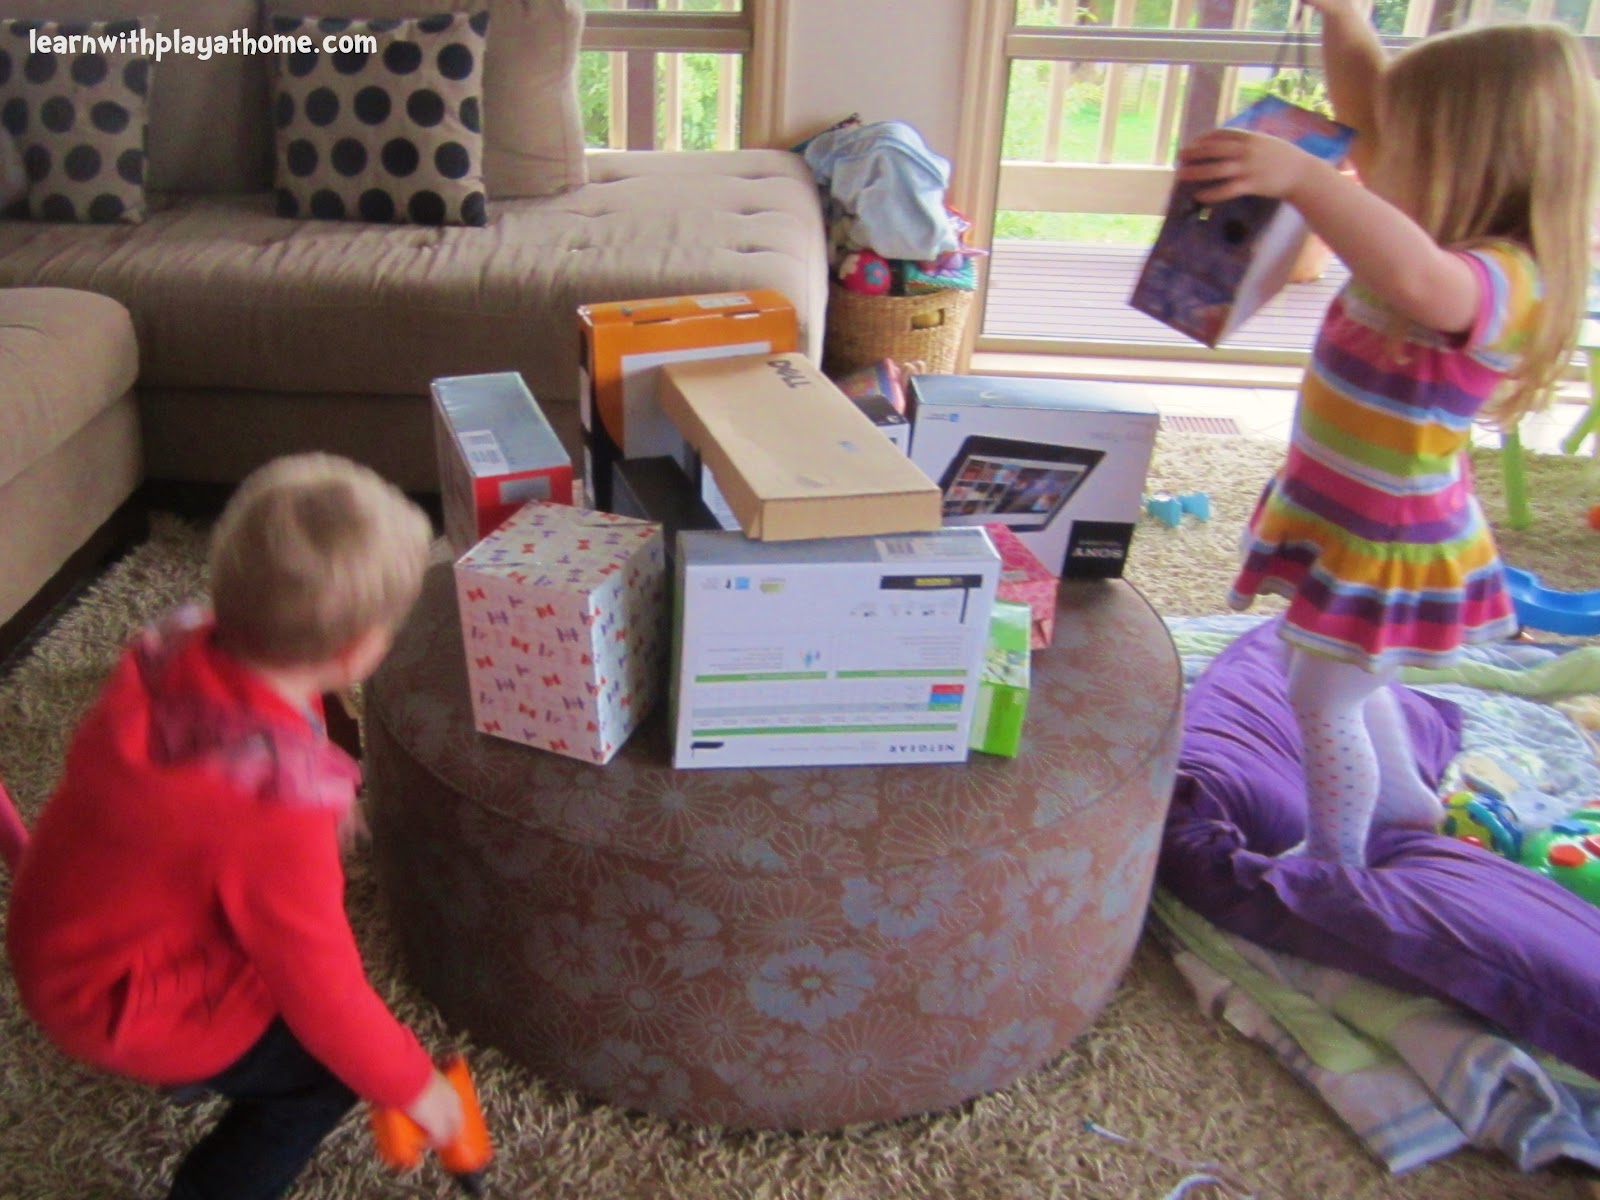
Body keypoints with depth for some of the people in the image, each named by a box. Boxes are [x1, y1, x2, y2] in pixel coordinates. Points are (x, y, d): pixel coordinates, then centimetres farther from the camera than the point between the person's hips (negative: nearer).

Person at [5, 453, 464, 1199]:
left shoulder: (171, 651, -18)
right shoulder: (280, 809, -38)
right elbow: (325, 994, -25)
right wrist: (412, 1086, -7)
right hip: (118, 1004, -7)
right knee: (332, 1060, 6)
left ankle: (198, 1066, 41)